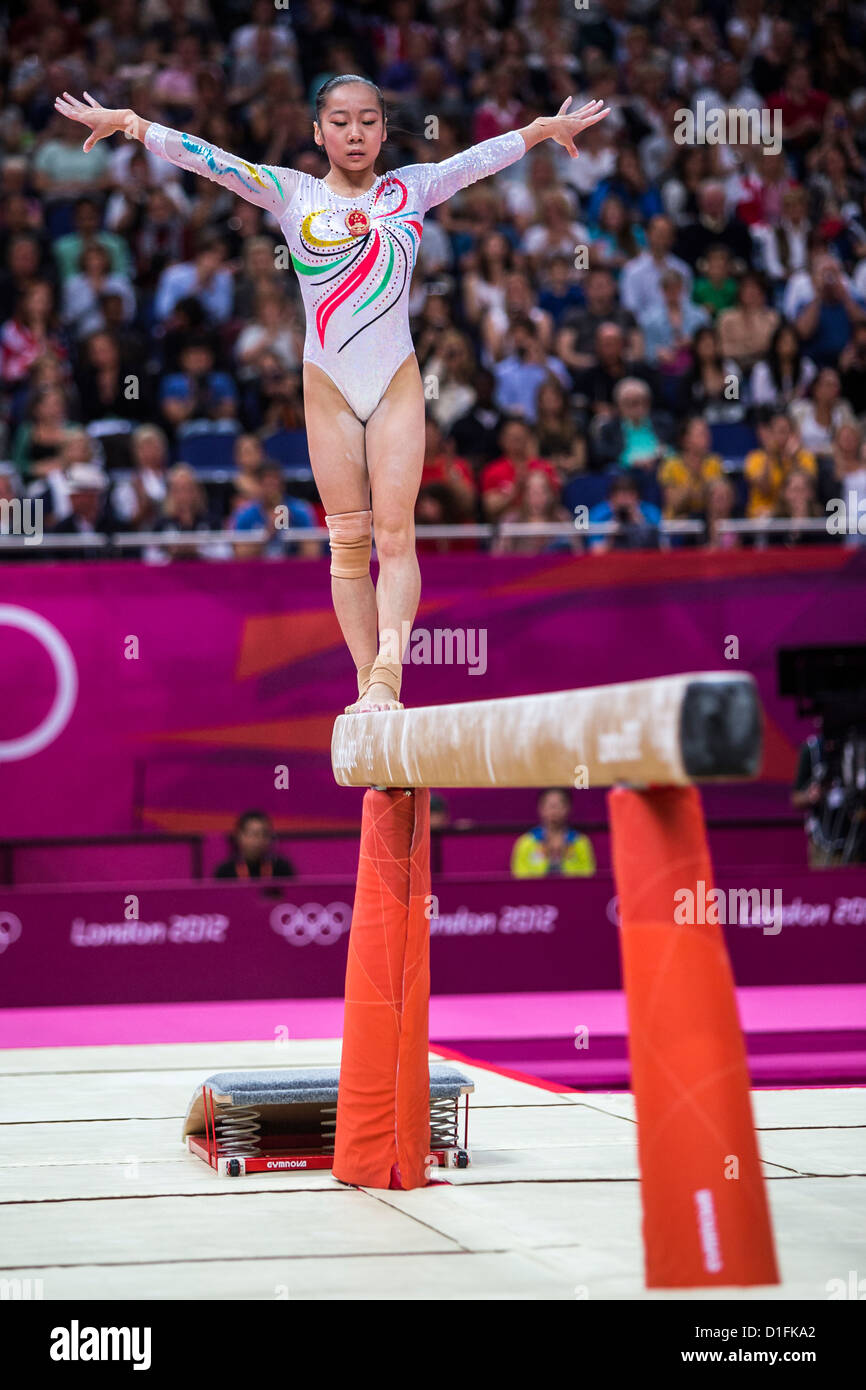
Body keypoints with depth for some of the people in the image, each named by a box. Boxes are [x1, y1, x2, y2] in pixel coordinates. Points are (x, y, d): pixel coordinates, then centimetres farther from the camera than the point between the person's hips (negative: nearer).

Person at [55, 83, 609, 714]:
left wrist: (546, 128, 4)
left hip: (397, 383, 0)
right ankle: (367, 686, 1)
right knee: (348, 540, 0)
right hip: (328, 385, 0)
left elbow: (482, 157, 9)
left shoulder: (412, 188, 6)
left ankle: (386, 677, -21)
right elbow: (207, 158, -1)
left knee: (395, 531, -11)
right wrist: (129, 123, -6)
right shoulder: (293, 194, 3)